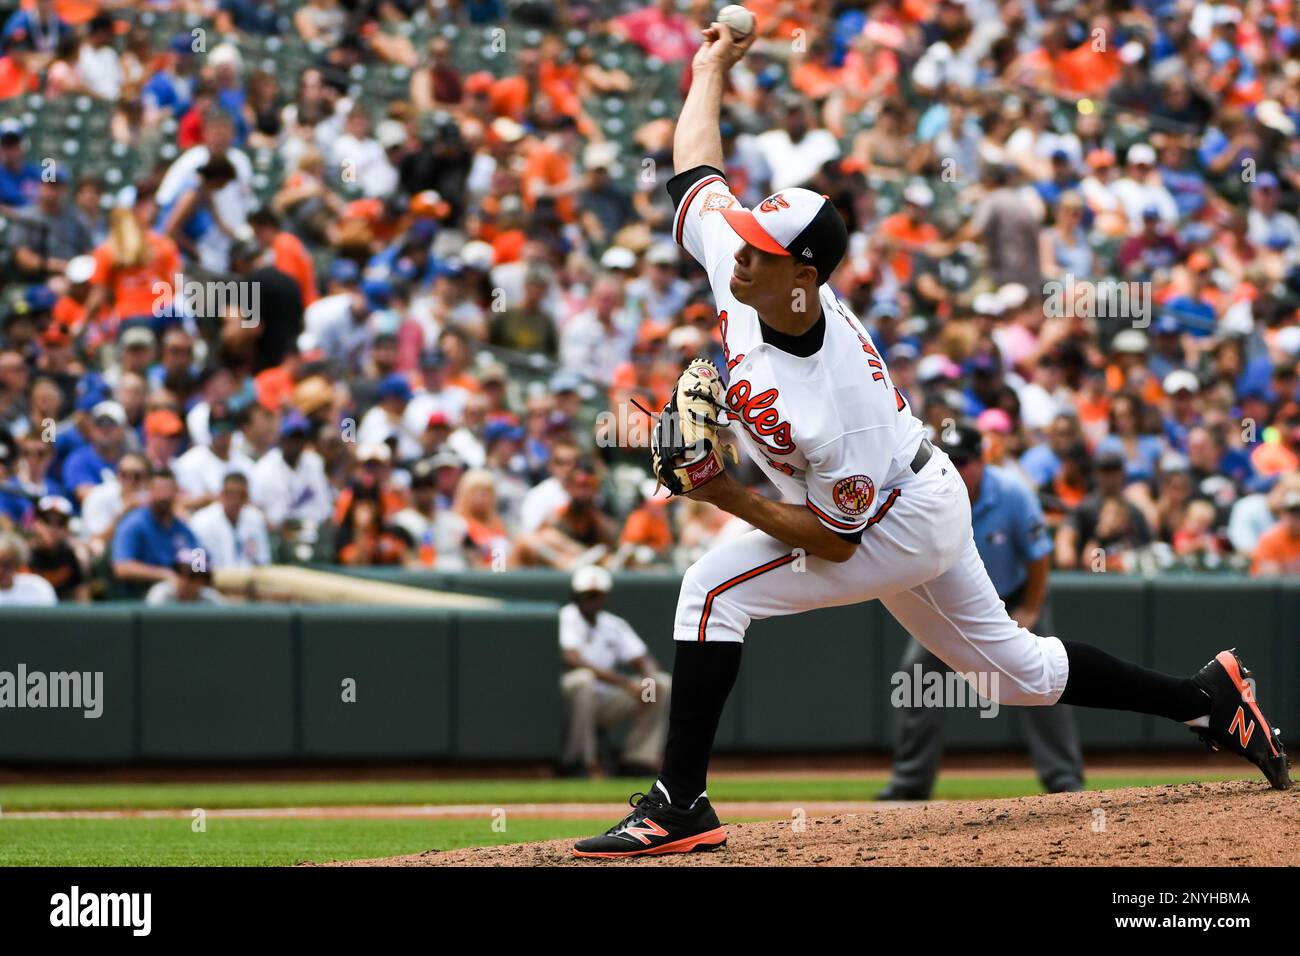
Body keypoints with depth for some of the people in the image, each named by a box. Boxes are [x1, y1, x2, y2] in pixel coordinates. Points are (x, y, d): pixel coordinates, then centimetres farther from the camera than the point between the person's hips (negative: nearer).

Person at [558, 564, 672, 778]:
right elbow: (572, 660, -23)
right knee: (582, 678, -38)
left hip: (605, 704, 6)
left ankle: (637, 763, -8)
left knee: (664, 683, -5)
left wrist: (650, 679, -17)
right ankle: (574, 764, -26)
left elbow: (642, 660, 10)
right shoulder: (566, 618, -7)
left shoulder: (614, 624, 14)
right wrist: (625, 682, -27)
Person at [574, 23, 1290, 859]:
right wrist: (712, 65, 9)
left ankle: (680, 805, -16)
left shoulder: (838, 401, -37)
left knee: (715, 589, -18)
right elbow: (696, 171, -3)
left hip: (900, 529, -9)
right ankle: (1209, 699, 31)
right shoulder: (741, 271, -19)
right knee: (1017, 670, 21)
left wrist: (727, 496, -32)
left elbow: (838, 540, -28)